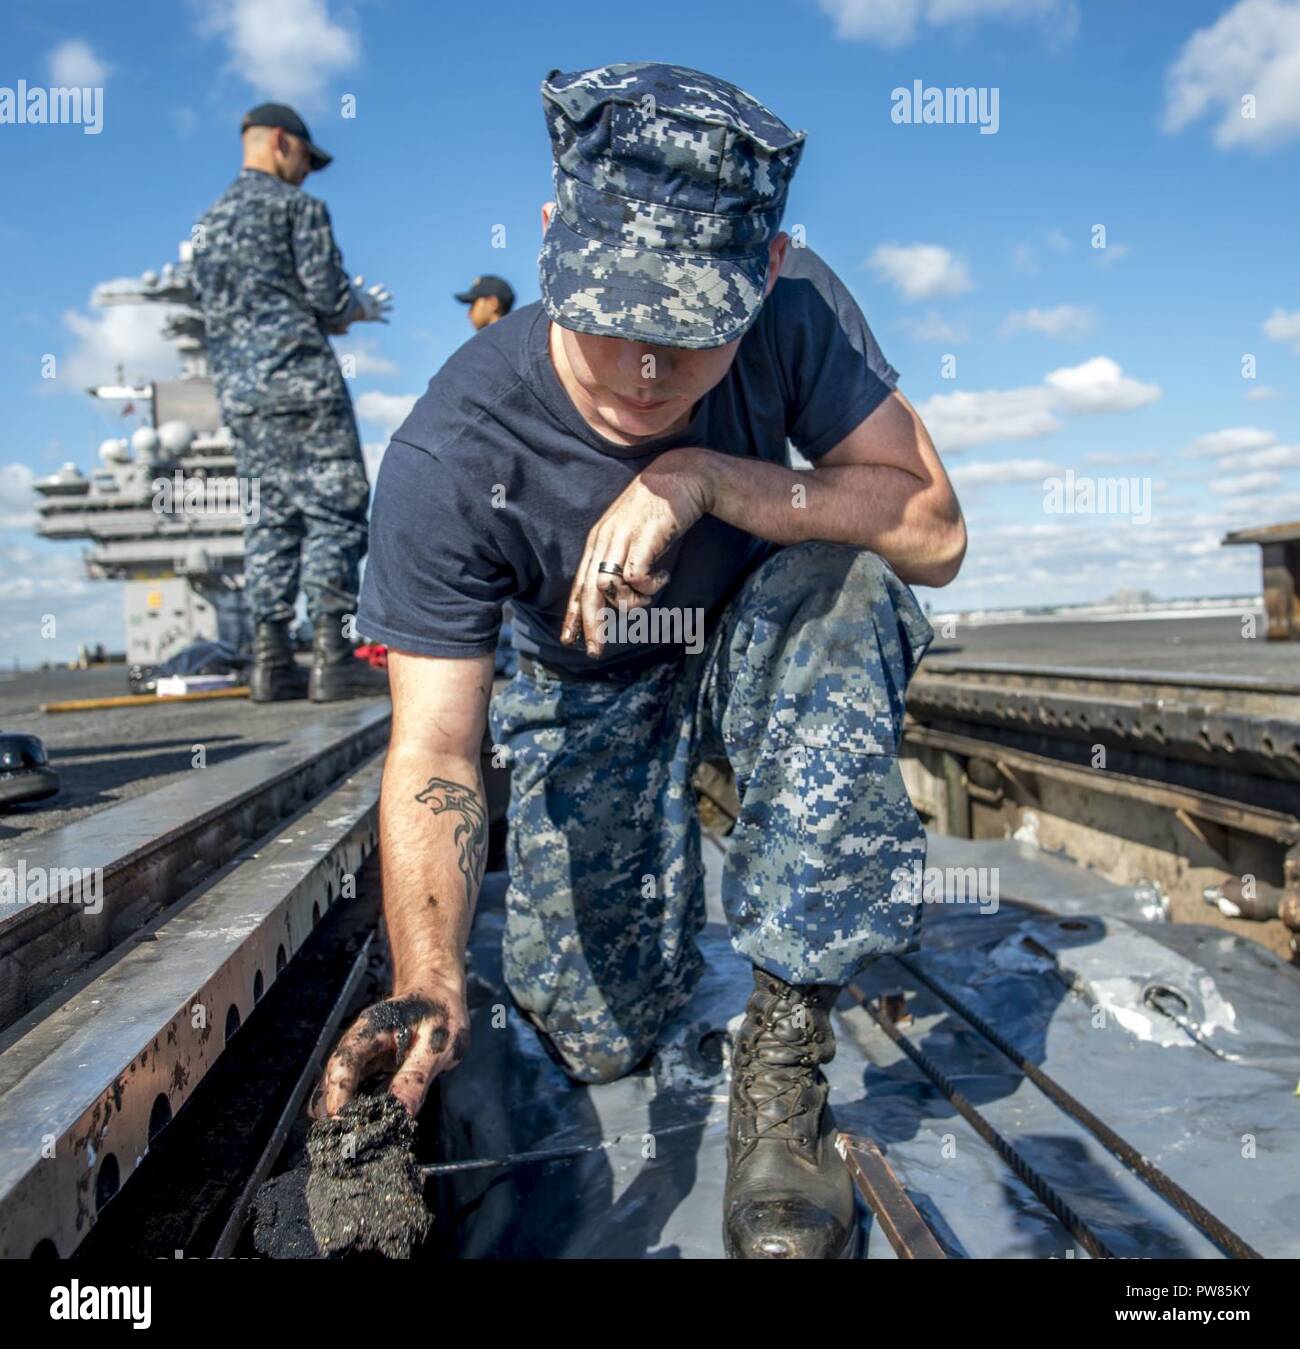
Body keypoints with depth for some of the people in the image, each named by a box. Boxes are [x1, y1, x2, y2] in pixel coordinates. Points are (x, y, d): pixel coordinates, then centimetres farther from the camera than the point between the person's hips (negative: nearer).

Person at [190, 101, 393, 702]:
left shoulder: (209, 223, 21)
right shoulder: (297, 206, -1)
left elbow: (218, 314, 21)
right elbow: (328, 292, -10)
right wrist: (362, 307, 13)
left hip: (237, 389, 8)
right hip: (300, 378, -7)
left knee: (271, 518, 8)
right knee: (334, 511, -6)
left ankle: (271, 663, 6)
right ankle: (333, 659, -10)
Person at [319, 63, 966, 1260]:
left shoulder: (796, 313, -24)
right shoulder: (449, 457, -30)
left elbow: (933, 531, -27)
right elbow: (432, 747, -31)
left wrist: (705, 477, -38)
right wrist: (428, 982, -46)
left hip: (760, 651, 1)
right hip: (593, 690, 0)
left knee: (843, 587, -35)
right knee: (600, 1039, -6)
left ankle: (784, 1051, -23)